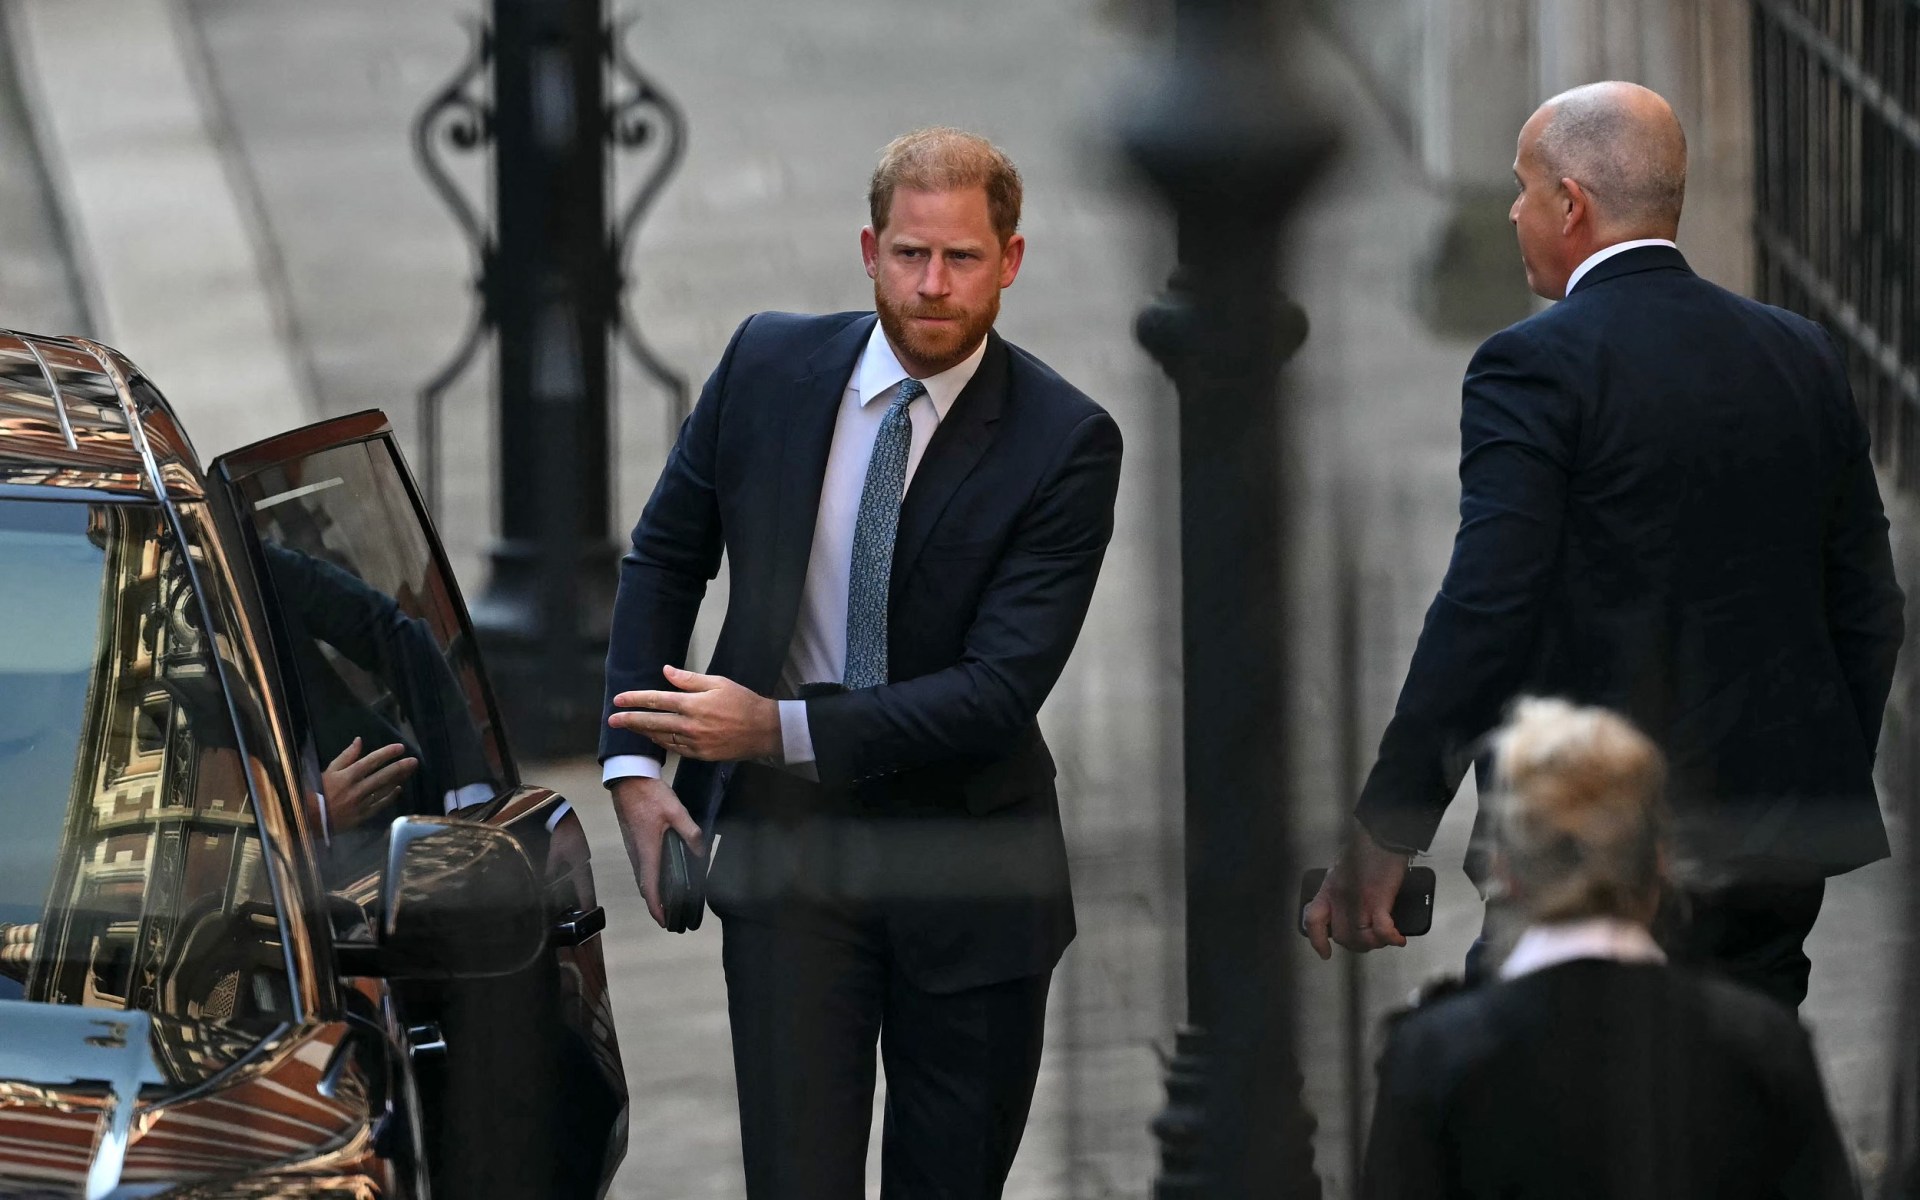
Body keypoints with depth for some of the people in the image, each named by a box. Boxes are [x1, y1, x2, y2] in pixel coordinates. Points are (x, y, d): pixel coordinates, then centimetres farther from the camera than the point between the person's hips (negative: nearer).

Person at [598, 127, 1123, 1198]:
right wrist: (635, 767, -1)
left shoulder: (1065, 443, -11)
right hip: (787, 839, 1)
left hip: (967, 865, -1)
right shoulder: (771, 366, -1)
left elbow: (1001, 689, -17)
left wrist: (777, 729, -23)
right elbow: (664, 559, 11)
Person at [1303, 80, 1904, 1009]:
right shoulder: (1803, 358, 10)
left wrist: (1382, 837, -15)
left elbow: (1482, 614, -17)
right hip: (1781, 848, 7)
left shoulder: (1535, 366, -10)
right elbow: (1867, 611, 13)